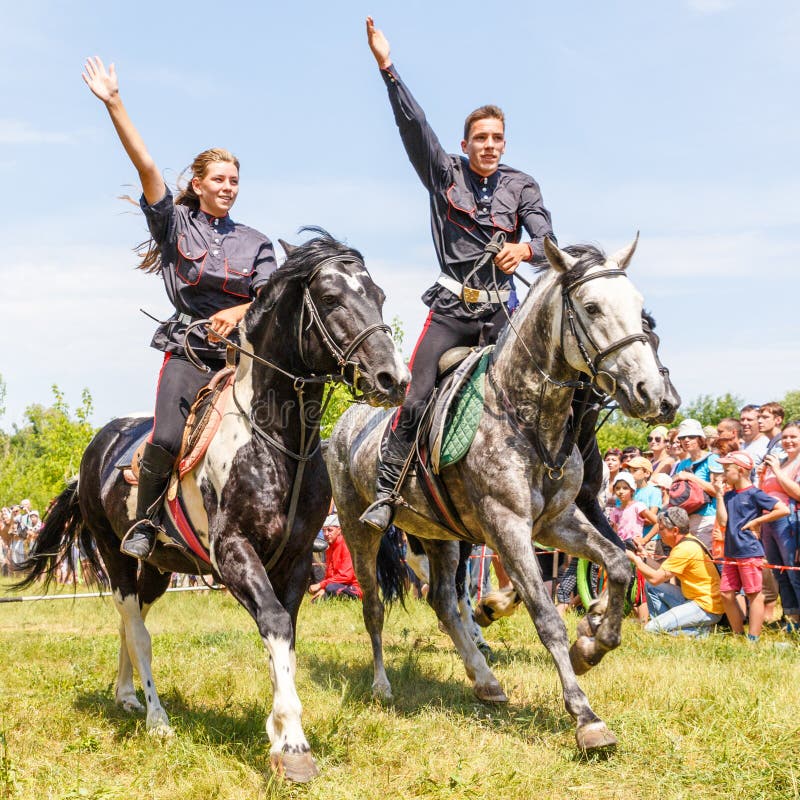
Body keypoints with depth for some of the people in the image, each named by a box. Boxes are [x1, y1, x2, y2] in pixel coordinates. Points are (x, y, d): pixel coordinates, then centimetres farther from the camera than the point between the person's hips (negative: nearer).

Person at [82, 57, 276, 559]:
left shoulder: (255, 241, 16)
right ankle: (145, 522, 2)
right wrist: (114, 104, -8)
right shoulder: (176, 223, 9)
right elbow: (145, 165, 0)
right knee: (167, 439, -21)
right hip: (188, 348, -3)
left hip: (242, 347, 3)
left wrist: (241, 311, -15)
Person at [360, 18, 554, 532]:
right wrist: (387, 67, -17)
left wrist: (526, 249, -30)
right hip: (452, 307, -2)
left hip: (499, 309, 2)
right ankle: (387, 492, -7)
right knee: (416, 397, -12)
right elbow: (413, 124, -6)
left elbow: (546, 236, -5)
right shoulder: (445, 174, 6)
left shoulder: (521, 186, 8)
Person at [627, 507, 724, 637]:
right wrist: (642, 557, 2)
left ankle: (700, 631, -7)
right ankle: (668, 624, 7)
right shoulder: (687, 541, 10)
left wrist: (634, 559, -7)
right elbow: (661, 571, 12)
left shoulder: (685, 549, -21)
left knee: (651, 629, -16)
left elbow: (655, 578, -19)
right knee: (650, 587, 12)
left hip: (706, 608, -10)